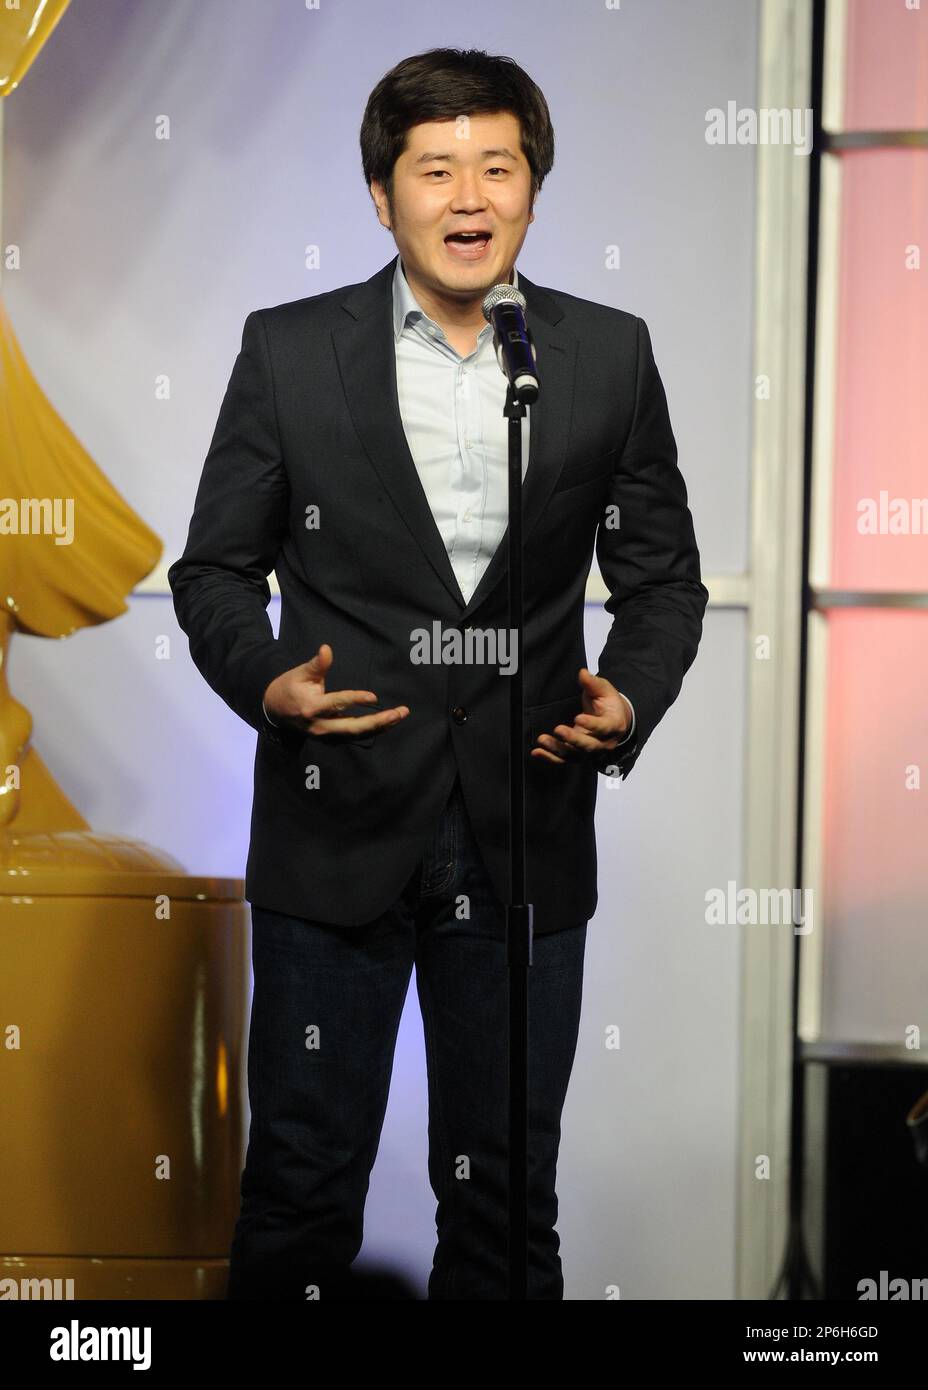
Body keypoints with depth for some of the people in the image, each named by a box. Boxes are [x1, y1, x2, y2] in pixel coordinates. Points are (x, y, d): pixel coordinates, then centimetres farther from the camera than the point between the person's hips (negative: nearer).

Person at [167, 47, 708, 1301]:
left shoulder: (608, 357, 3)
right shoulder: (289, 352, 0)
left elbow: (661, 578, 9)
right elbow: (215, 571, 3)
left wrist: (627, 701, -11)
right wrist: (268, 683, -16)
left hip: (527, 838, 1)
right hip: (336, 831, -1)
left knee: (507, 1195, 10)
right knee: (302, 1185, 5)